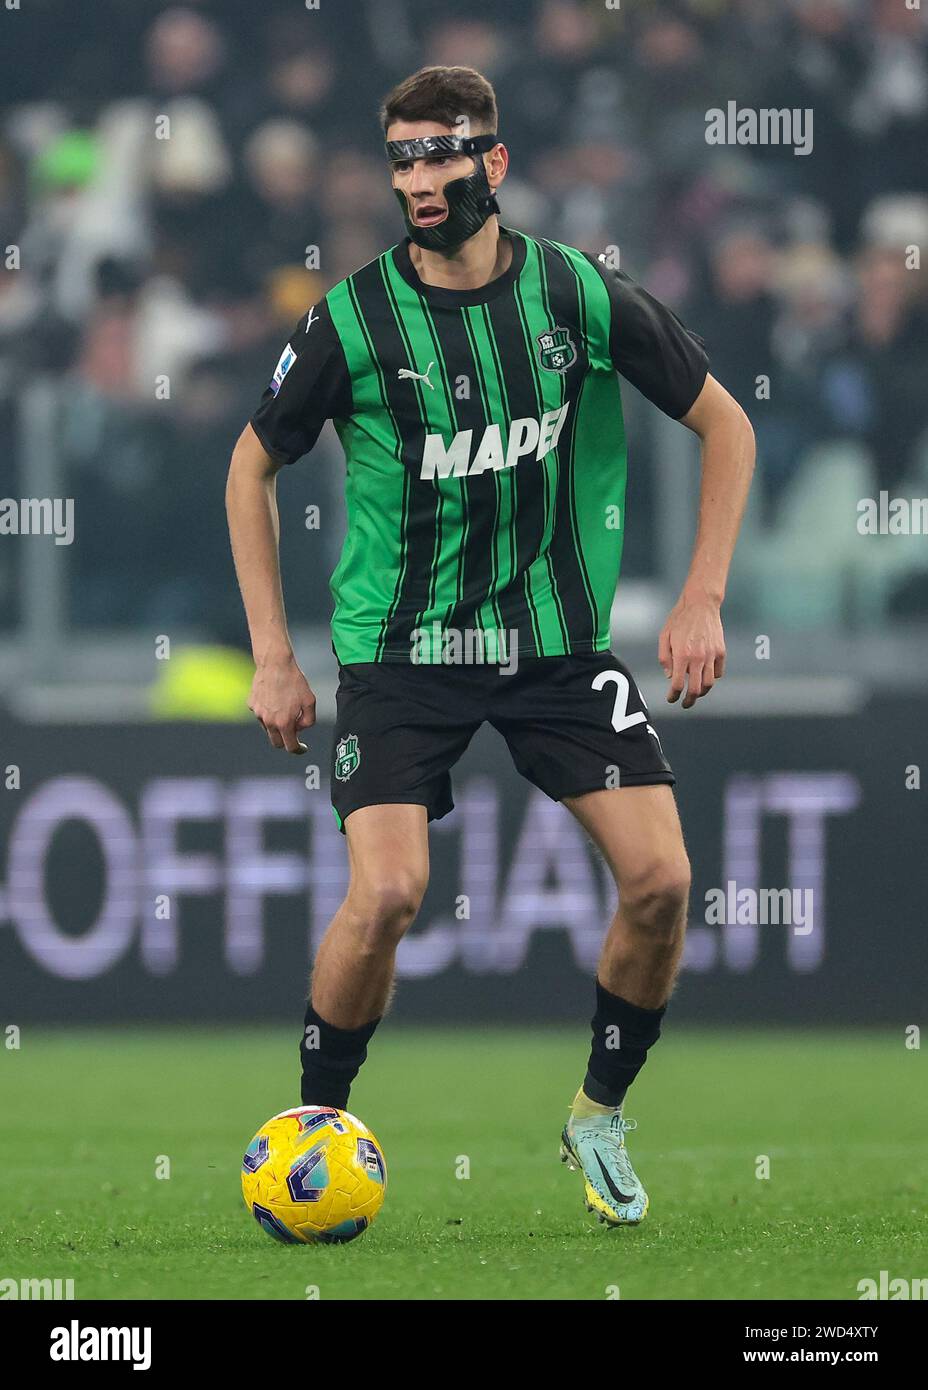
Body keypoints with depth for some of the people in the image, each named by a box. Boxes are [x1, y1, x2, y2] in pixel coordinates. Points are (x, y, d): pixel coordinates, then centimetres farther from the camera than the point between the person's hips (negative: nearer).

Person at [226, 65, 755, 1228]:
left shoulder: (584, 296, -8)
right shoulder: (353, 321, -11)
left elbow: (723, 425, 5)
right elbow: (253, 466, 5)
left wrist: (702, 600, -2)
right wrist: (272, 659, 2)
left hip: (559, 636, 2)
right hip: (400, 645, -2)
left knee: (661, 879, -10)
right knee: (387, 892, -21)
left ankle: (599, 1118, 14)